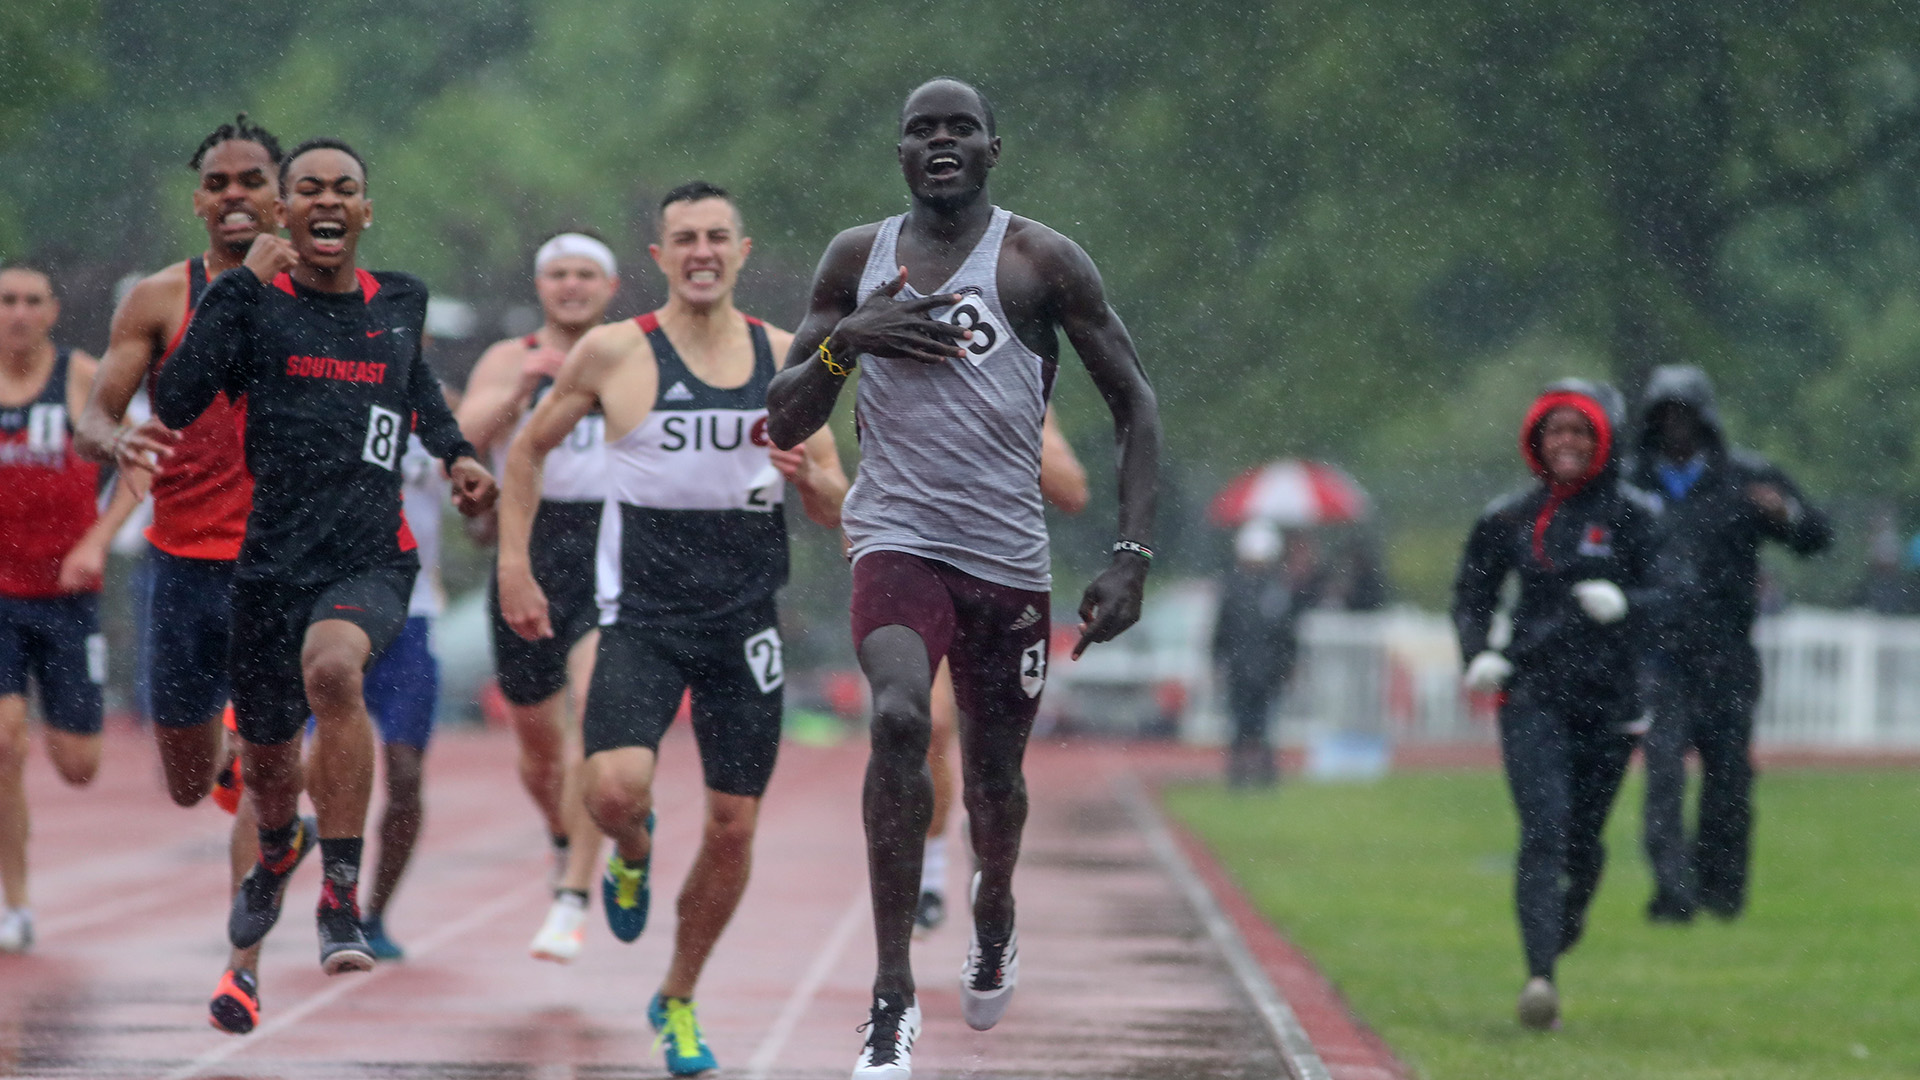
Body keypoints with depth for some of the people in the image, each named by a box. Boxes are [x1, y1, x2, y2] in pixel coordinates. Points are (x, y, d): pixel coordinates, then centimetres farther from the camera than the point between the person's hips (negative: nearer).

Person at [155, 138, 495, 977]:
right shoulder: (255, 302, -1)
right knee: (267, 758, 16)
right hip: (269, 557, 1)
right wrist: (240, 284, -16)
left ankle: (341, 899, -27)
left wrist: (453, 452, 19)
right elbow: (175, 405, -15)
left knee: (332, 667, -35)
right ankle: (277, 849, 56)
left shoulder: (400, 303, 9)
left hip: (371, 559, -1)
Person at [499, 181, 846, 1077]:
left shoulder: (786, 358, 5)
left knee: (734, 828, 3)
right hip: (643, 619, -2)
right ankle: (632, 855, 16)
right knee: (615, 788, -23)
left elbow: (836, 507, 10)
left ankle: (678, 1002, 25)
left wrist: (808, 476, -13)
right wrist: (514, 567, 4)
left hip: (745, 622, 2)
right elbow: (527, 449, 11)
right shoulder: (614, 353, -3)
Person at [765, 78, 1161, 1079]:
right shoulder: (856, 258, 6)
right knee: (898, 716, -28)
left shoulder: (1042, 261, -2)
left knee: (995, 772, 14)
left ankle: (994, 913, 52)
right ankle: (892, 995, -24)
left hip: (1008, 554, 0)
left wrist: (1132, 558, -8)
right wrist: (842, 343, -12)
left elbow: (1135, 405, 1)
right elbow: (783, 424, 8)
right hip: (897, 537, 0)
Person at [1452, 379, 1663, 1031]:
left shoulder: (1635, 517, 1)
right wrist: (1478, 654, -1)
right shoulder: (1509, 519, 8)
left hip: (1610, 697, 0)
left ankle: (1570, 918, 45)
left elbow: (1672, 597, -5)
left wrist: (1625, 603, -25)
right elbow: (1471, 596, 17)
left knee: (1583, 835, 10)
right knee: (1543, 829, -16)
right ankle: (1540, 977, -25)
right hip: (1533, 692, 0)